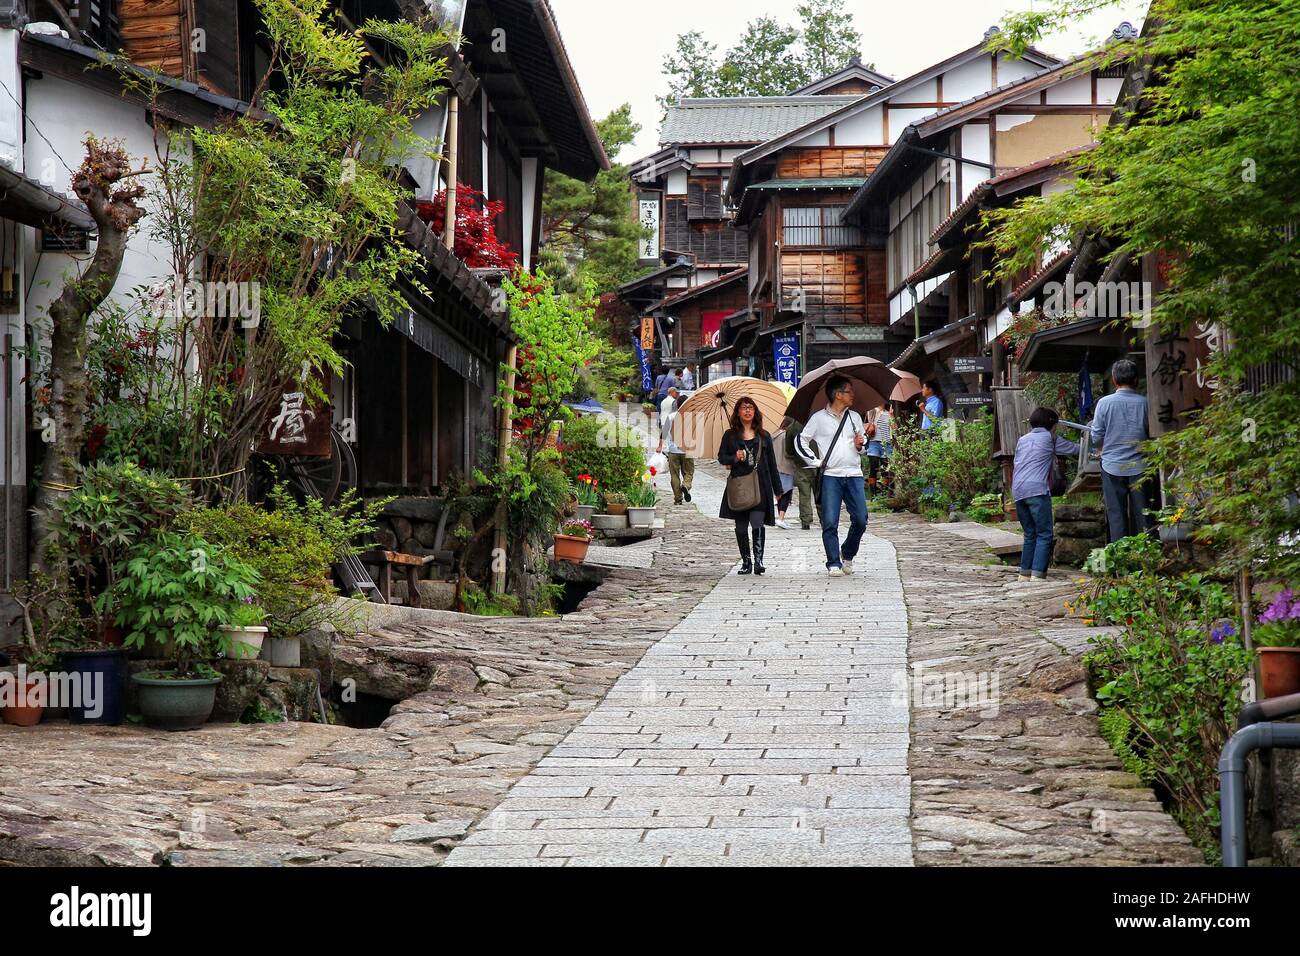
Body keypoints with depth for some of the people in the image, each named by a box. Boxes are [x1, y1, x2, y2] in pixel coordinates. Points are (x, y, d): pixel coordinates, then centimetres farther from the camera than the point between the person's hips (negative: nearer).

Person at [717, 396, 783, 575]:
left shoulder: (764, 437, 10)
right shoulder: (730, 435, 10)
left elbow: (772, 465, 12)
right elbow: (721, 457, 8)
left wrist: (778, 490, 10)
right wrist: (735, 458, -13)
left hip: (760, 486, -1)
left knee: (757, 523, -16)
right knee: (741, 526, 6)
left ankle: (758, 560, -16)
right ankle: (746, 562, 16)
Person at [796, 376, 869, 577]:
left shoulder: (855, 417, 14)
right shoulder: (819, 418, 2)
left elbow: (864, 439, 25)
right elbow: (801, 441, 6)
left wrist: (861, 445, 2)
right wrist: (815, 461, -2)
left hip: (854, 475, 3)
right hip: (831, 475, -3)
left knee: (860, 520, -3)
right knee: (830, 522, -5)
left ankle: (848, 555, 20)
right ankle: (834, 564, 1)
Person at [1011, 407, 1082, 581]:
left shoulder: (1022, 440, 23)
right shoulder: (1050, 438, 9)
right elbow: (1073, 449, 20)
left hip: (1017, 492, 6)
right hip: (1037, 489, -6)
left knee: (1030, 534, 15)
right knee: (1045, 534, -6)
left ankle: (1025, 573, 12)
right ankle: (1038, 574, -18)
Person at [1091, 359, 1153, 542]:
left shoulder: (1105, 403, -7)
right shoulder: (1144, 403, -5)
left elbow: (1097, 438, -1)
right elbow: (1153, 435, 2)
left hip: (1112, 466, -1)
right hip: (1139, 465, 1)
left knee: (1116, 514, 4)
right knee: (1142, 513, 6)